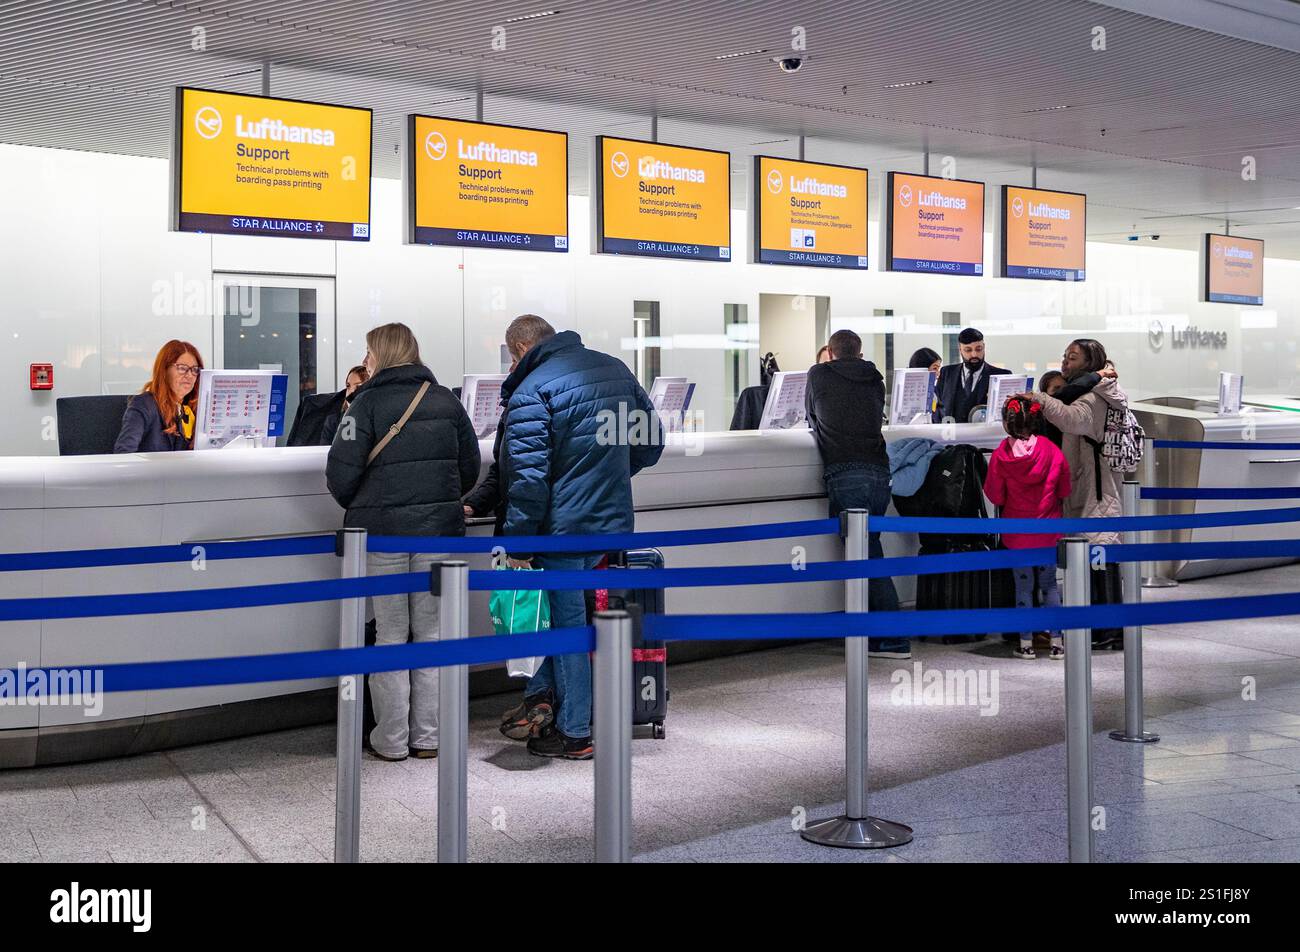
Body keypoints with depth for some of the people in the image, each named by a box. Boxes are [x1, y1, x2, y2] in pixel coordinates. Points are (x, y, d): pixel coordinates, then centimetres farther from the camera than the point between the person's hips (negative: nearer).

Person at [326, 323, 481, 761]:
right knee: (432, 632, 11)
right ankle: (428, 736, 15)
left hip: (382, 532, -3)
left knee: (391, 634, 6)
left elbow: (341, 473, -12)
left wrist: (359, 508, 8)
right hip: (440, 530, 3)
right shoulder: (446, 401, 7)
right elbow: (470, 467, 10)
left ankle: (392, 740, 11)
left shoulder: (368, 402, -7)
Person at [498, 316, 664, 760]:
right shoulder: (614, 368, 9)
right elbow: (651, 441, 15)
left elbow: (528, 476, -20)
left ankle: (575, 733, 12)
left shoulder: (531, 392, -15)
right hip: (614, 522, 7)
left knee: (566, 622, 4)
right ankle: (544, 697, 18)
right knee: (569, 611, 17)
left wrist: (518, 542, -14)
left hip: (562, 528, -7)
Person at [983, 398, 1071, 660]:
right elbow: (1064, 491, 2)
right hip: (1048, 531, 1)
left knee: (1023, 587, 9)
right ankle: (1057, 642, 12)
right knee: (1050, 585, 12)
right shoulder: (1052, 451, -9)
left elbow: (995, 496, -6)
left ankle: (1026, 644, 11)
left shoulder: (1000, 456, -13)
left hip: (1016, 533, -1)